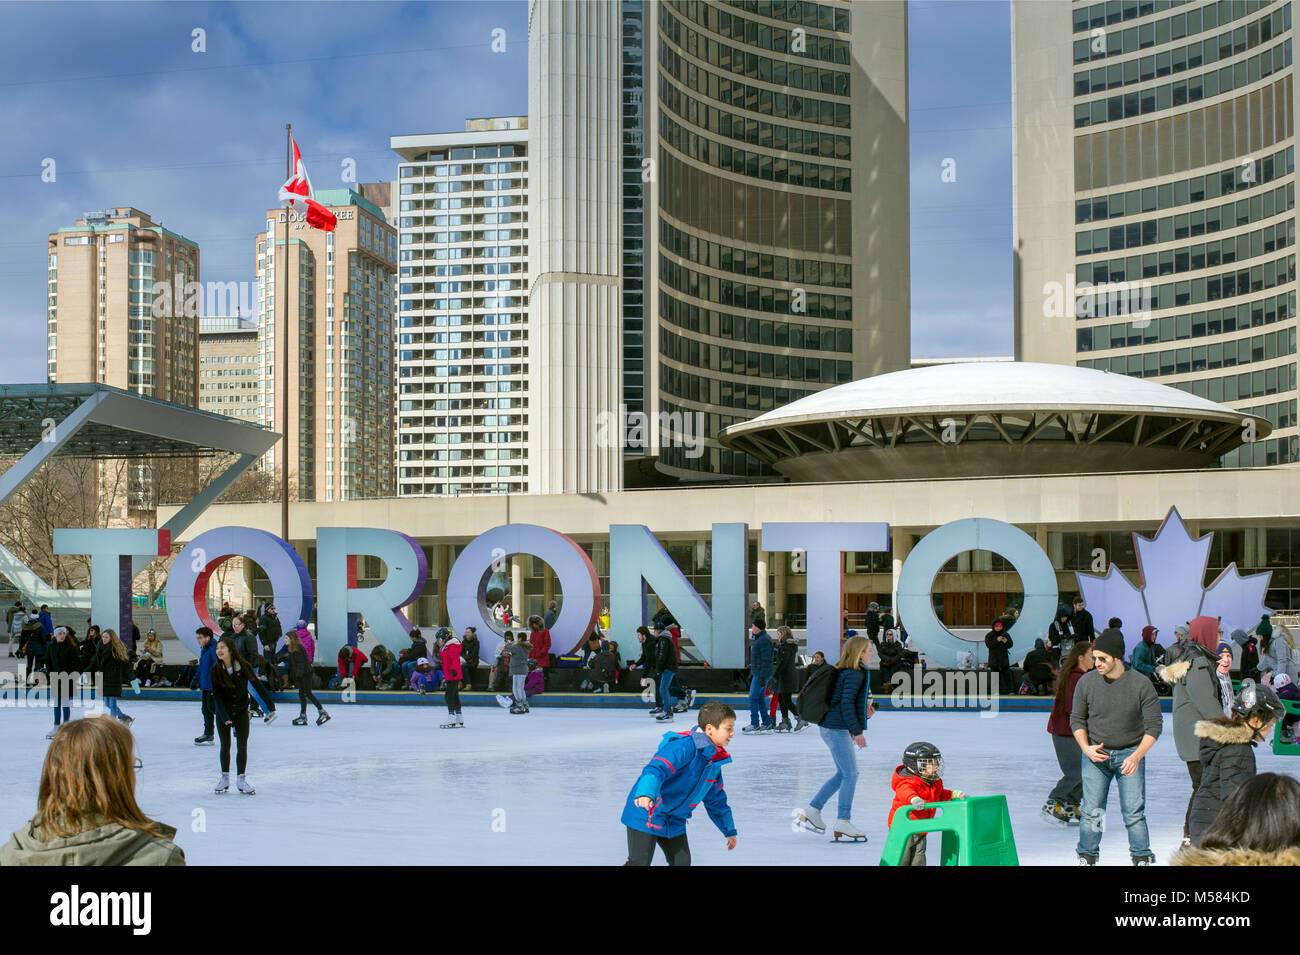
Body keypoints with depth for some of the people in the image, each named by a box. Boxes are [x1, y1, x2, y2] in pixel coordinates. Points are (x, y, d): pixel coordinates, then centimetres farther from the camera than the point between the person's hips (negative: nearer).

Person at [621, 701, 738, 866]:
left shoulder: (714, 762, 7)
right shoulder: (685, 747, -22)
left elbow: (716, 800, 22)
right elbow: (657, 768, -37)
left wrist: (729, 830, 29)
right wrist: (646, 793, -56)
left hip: (675, 821, 9)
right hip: (646, 815, -9)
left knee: (682, 862, 7)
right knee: (639, 863, -8)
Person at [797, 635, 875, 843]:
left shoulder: (850, 673, 16)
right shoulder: (854, 674, -15)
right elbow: (846, 704, -21)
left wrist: (865, 711, 7)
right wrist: (857, 731, -18)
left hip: (833, 729, 10)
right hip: (837, 729, -10)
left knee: (843, 774, 16)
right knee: (850, 774, -7)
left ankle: (812, 811, 21)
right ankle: (843, 824, -5)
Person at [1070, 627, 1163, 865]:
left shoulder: (1141, 684, -12)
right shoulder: (1086, 682, -6)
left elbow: (1154, 725, -7)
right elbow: (1077, 719, 6)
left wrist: (1137, 756, -18)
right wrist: (1086, 748, -9)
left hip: (1130, 753, -1)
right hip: (1096, 754, 1)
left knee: (1134, 811, -4)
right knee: (1091, 810, -3)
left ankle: (1142, 857, 10)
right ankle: (1087, 856, 13)